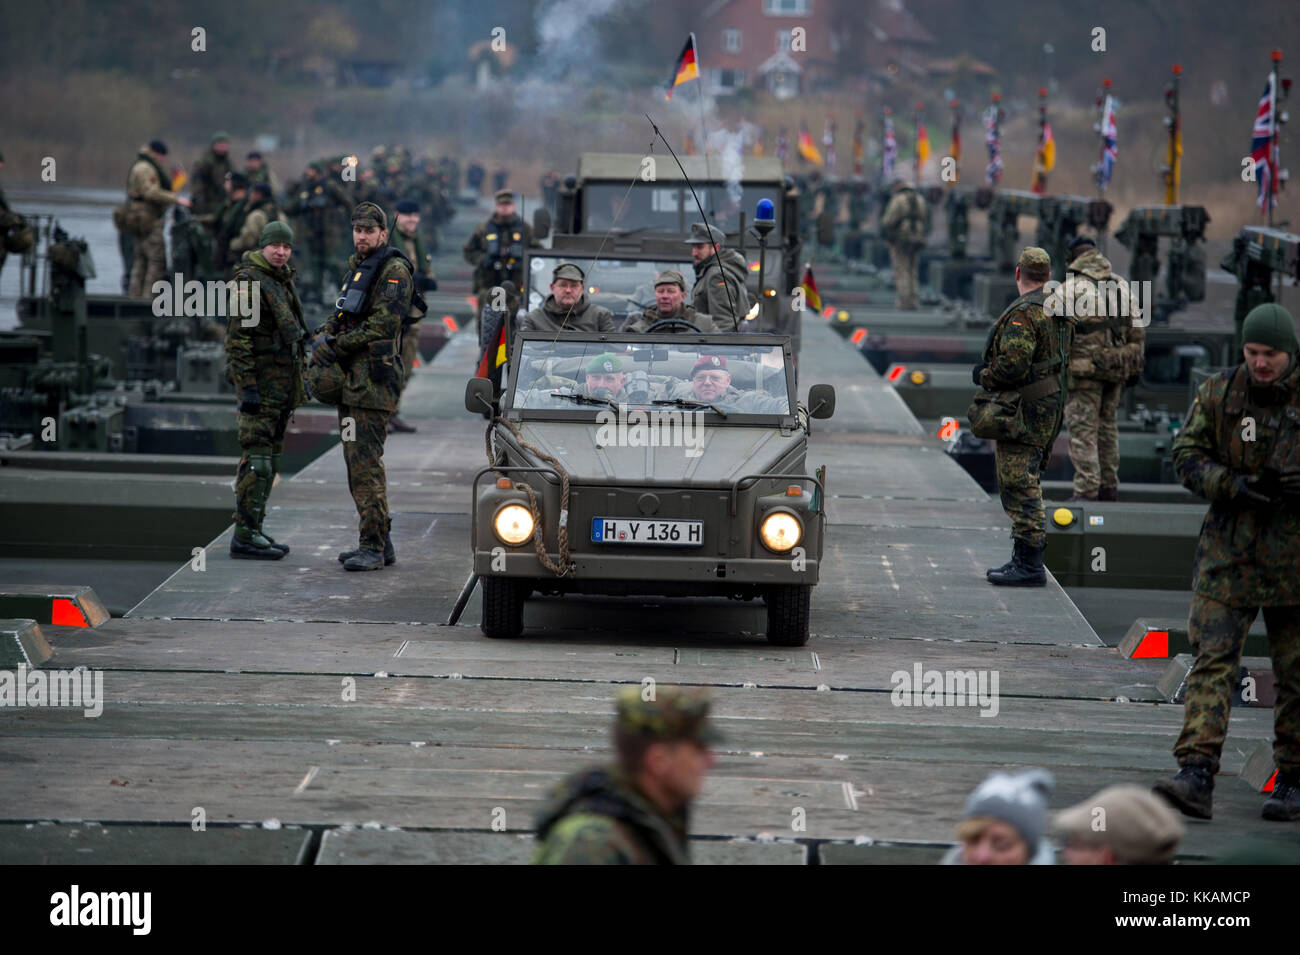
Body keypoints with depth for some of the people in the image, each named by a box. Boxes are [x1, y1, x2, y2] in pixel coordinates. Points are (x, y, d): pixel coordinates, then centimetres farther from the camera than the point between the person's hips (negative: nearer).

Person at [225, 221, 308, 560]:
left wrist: (299, 380, 23)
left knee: (269, 461, 11)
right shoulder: (249, 281, -13)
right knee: (257, 460, -11)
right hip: (260, 380, -9)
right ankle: (245, 537, -11)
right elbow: (237, 337, -17)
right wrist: (247, 387, -23)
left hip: (282, 385, 9)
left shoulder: (282, 280, 16)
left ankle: (255, 530, 17)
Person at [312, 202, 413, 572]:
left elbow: (382, 325, -18)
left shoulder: (393, 270, -9)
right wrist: (327, 333, 4)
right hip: (352, 379, 10)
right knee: (358, 462, 11)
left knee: (365, 463, -13)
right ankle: (380, 542, 17)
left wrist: (335, 347, -15)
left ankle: (373, 546, -13)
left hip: (373, 378, -10)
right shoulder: (357, 268, 21)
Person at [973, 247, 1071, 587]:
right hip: (1049, 404, 10)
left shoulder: (1024, 313, -17)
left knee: (1019, 484, -8)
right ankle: (1025, 558, 22)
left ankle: (1029, 566, -10)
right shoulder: (1058, 310, 13)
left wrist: (983, 376, -5)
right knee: (1023, 484, 17)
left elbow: (1012, 366, -24)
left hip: (1023, 411, -10)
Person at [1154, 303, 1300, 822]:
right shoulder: (1218, 394, 0)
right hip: (1229, 554, 1)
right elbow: (1187, 455, 1)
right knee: (1213, 661, -10)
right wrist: (1233, 485, -17)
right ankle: (1196, 777, -16)